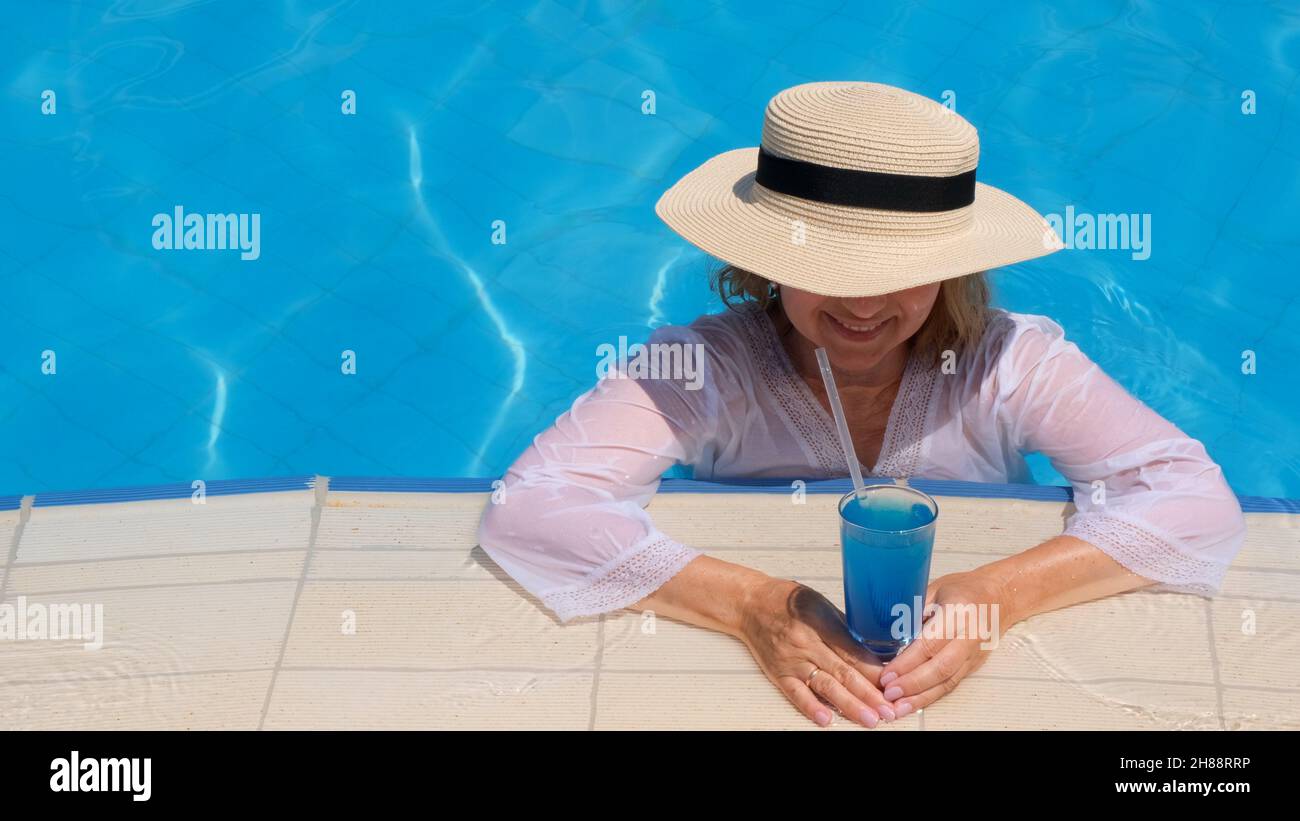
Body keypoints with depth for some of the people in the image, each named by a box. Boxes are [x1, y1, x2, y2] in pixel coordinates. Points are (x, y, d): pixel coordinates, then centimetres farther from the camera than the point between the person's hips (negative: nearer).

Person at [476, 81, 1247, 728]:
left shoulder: (1010, 362, -10)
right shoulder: (702, 368, -13)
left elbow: (1198, 503, -15)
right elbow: (527, 510, -23)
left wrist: (1000, 594, -31)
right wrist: (748, 604, -34)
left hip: (976, 690, 1)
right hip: (766, 691, -1)